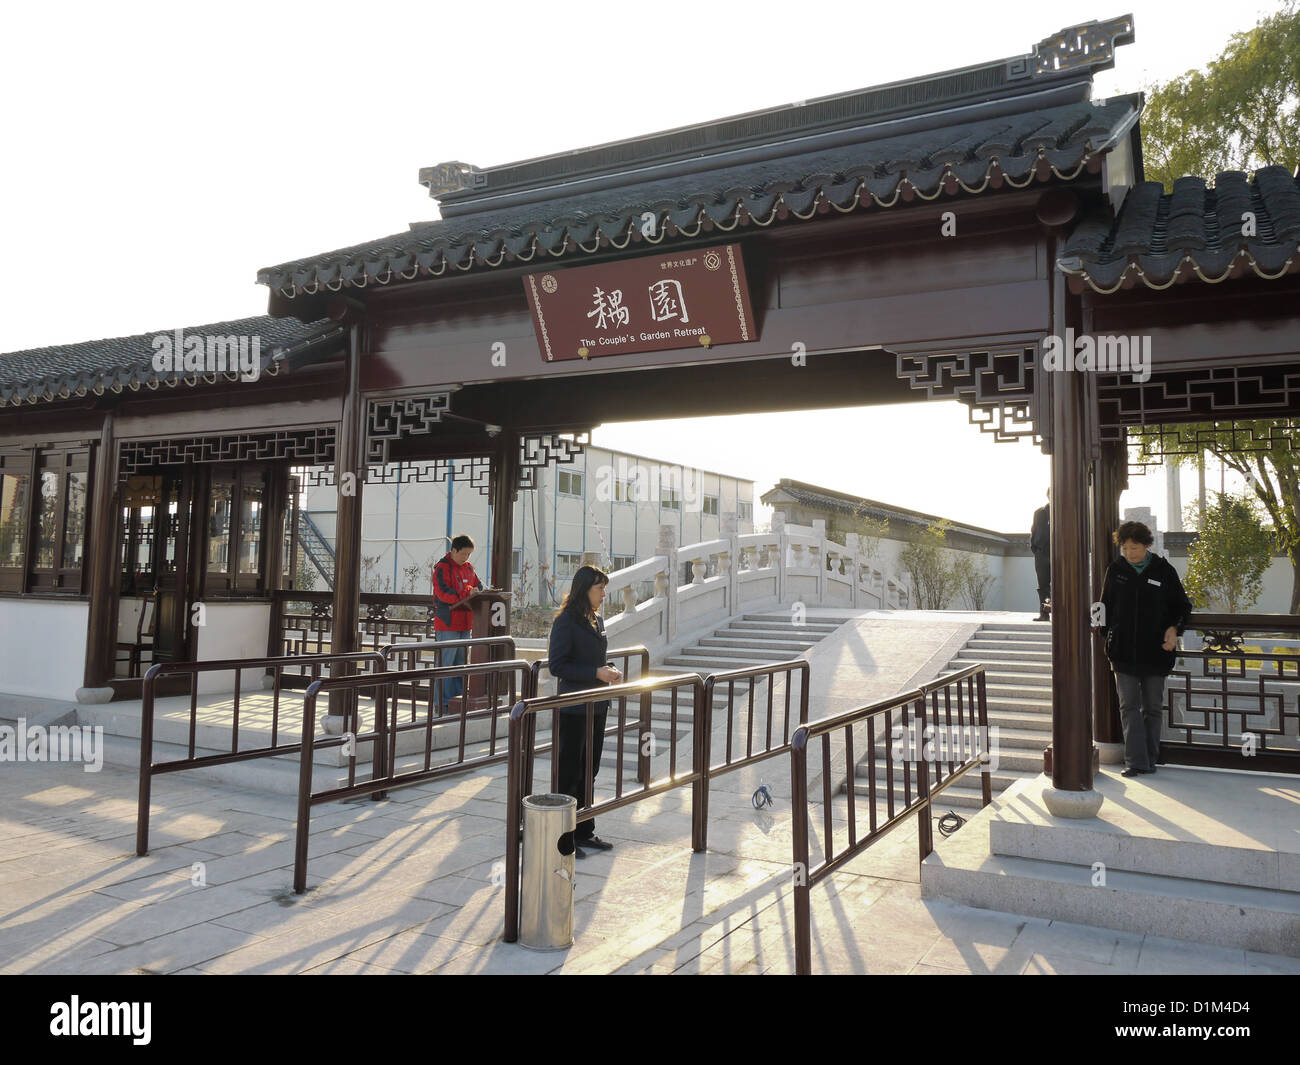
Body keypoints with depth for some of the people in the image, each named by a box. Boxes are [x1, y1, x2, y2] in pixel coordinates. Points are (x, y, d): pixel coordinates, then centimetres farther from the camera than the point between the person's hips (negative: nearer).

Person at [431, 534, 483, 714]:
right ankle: (443, 704, -1)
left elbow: (478, 586, 17)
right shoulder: (442, 568, -8)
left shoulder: (468, 568, 15)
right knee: (446, 664, -5)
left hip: (465, 624, 8)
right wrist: (467, 593, -27)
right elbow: (444, 593, -19)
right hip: (447, 625, -7)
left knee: (461, 663, 11)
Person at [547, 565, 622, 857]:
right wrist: (596, 673, -21)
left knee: (589, 770, 14)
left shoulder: (596, 620, 11)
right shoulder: (566, 622, -13)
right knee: (569, 773, 1)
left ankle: (583, 832, 25)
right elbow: (556, 666, -17)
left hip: (596, 706, 8)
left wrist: (608, 670, 1)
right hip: (573, 709, -8)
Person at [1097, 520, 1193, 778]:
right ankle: (1135, 760, -7)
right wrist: (1106, 633, 7)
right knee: (1129, 706, -5)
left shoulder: (1164, 570, 1)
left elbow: (1182, 605, 10)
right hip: (1123, 650, 1)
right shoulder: (1116, 570, 5)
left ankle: (1150, 758, 19)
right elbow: (1106, 605, 14)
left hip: (1155, 650, 0)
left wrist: (1174, 628, -7)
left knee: (1152, 706, 8)